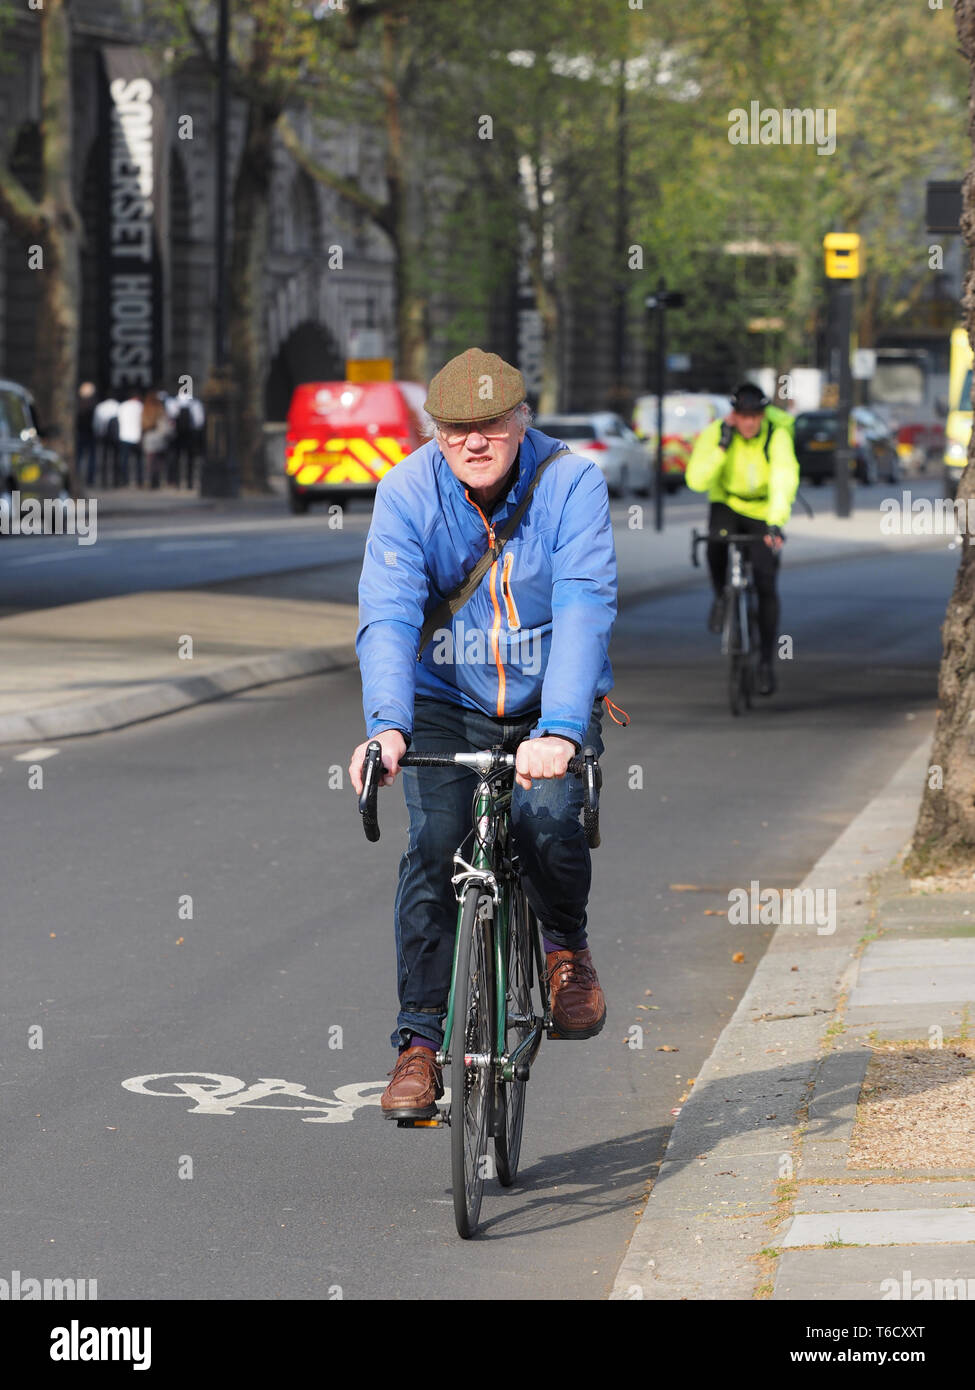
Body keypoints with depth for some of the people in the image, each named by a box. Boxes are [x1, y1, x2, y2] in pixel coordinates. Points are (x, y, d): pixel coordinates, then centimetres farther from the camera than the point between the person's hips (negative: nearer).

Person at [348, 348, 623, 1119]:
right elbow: (387, 614, -23)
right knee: (434, 847, -18)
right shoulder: (407, 492, -14)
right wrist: (387, 724, -40)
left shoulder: (572, 483, -17)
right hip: (447, 703, 1)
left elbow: (584, 608, -27)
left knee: (549, 816, -27)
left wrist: (558, 731, -41)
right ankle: (420, 1042, -9)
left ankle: (567, 945, 4)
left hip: (550, 706, -1)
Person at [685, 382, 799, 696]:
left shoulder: (777, 437, -24)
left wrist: (775, 523, -51)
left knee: (766, 586, -9)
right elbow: (696, 480, -27)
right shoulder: (715, 433, -19)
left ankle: (767, 661, 6)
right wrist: (721, 446, -36)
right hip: (727, 505, 1)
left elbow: (784, 481, -38)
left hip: (763, 513, -1)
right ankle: (721, 596, -4)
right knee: (716, 542, -34)